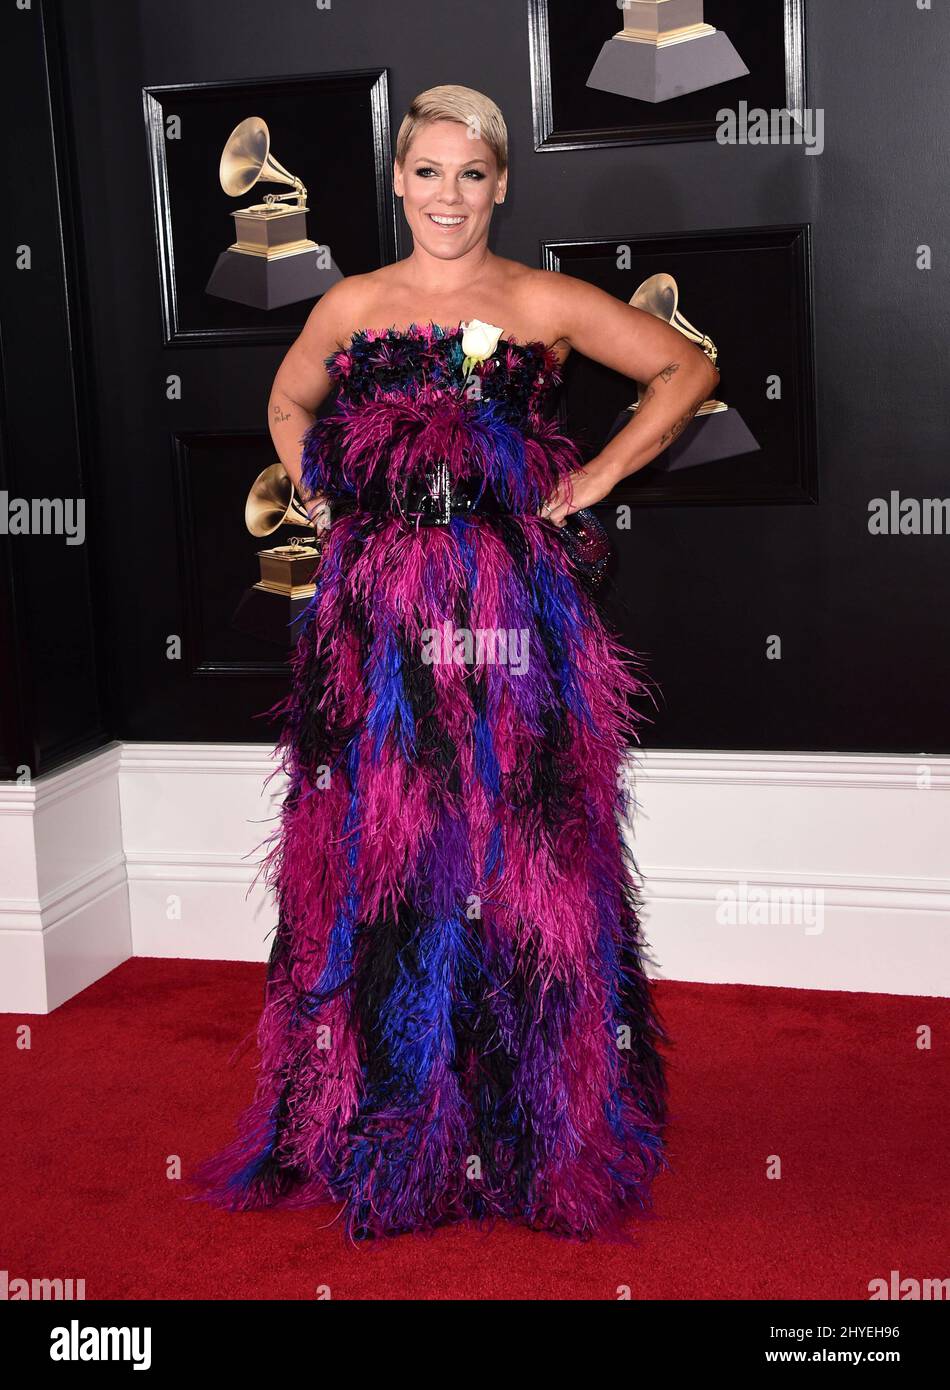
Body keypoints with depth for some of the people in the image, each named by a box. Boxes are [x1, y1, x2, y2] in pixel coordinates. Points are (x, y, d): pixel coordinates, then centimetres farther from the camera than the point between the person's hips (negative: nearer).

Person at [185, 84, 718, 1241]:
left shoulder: (544, 304, 5)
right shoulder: (351, 306, 13)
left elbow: (689, 371, 9)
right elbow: (288, 405, 30)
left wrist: (596, 479, 4)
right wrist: (320, 496, 14)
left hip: (511, 617, -2)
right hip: (375, 617, 3)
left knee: (513, 854, -1)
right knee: (373, 857, 4)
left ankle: (535, 1129, 15)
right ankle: (382, 1130, 19)